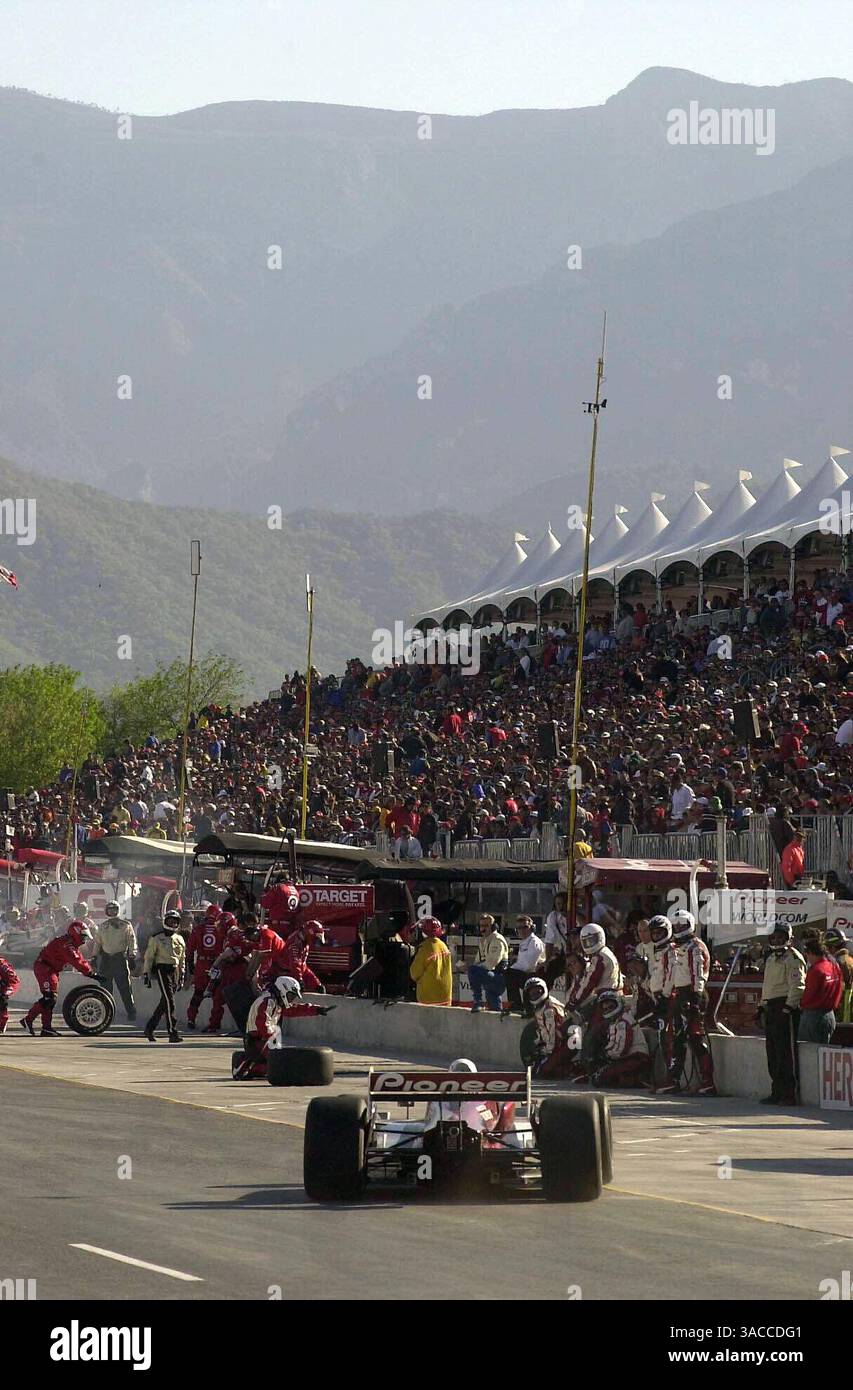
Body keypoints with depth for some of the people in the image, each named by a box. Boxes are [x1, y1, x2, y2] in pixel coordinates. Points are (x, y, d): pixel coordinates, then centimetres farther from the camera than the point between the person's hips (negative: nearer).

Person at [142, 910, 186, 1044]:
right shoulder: (157, 938, -1)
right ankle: (173, 1033, -17)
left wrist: (181, 977, 19)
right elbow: (148, 957, 1)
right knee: (169, 1000, -15)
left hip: (174, 971, 6)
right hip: (162, 969, -6)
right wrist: (146, 974, -4)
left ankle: (150, 1028, 21)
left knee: (165, 1002, 8)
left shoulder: (179, 939, 15)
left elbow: (182, 959, 22)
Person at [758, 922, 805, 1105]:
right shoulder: (771, 959, 21)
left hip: (786, 1007, -9)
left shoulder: (793, 958, -8)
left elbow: (797, 986, -15)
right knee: (772, 1053, 9)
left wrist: (788, 1007, -21)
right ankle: (777, 1092, 15)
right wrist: (762, 1007, 22)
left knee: (785, 1052, -9)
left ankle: (788, 1094, -8)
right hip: (771, 1007, 9)